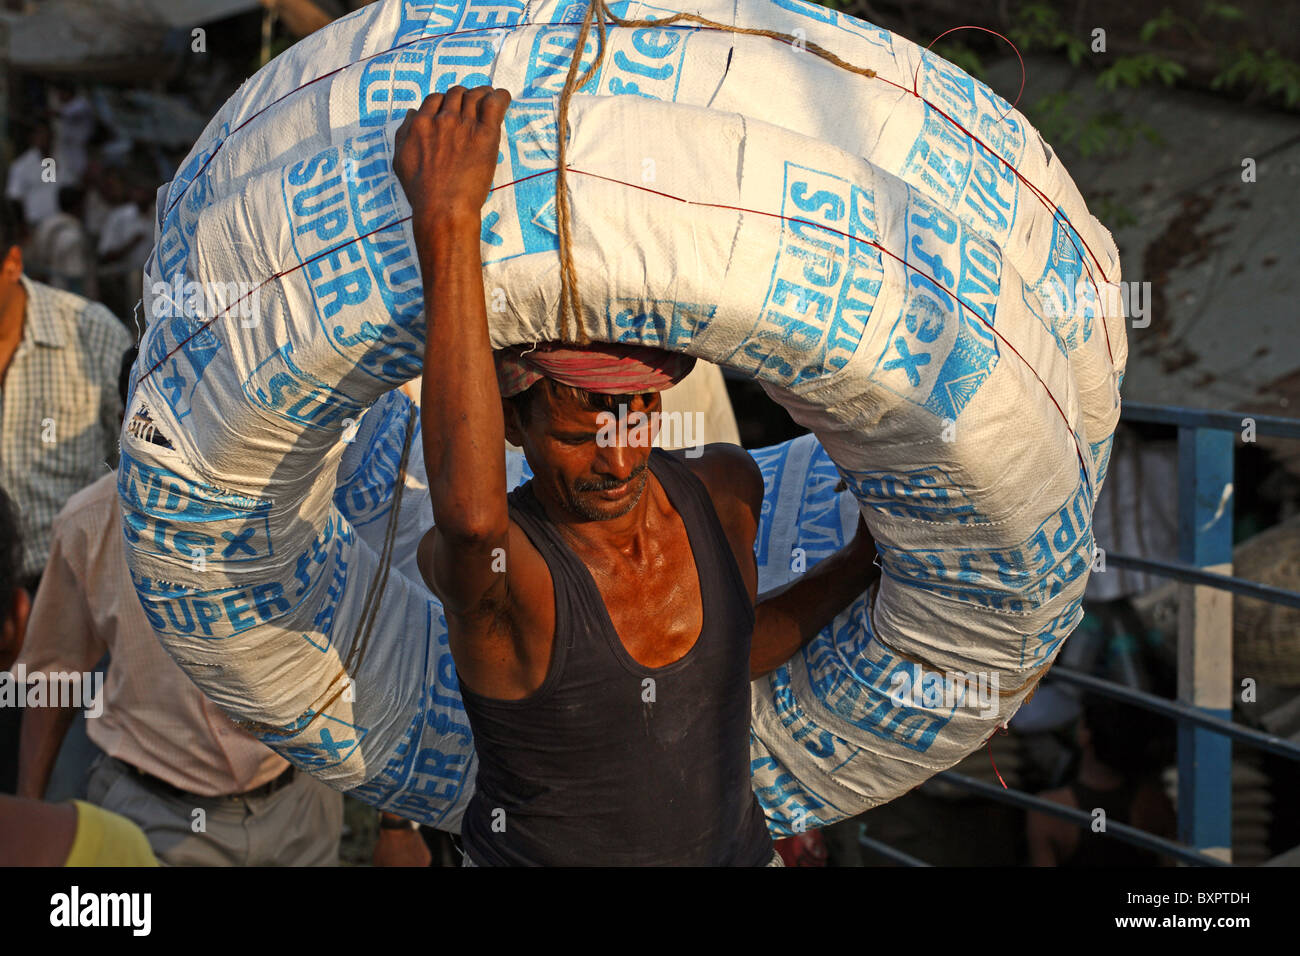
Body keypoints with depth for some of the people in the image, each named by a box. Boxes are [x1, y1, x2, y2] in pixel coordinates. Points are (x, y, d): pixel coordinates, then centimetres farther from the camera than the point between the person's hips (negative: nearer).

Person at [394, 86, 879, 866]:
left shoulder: (725, 491, -12)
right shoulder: (471, 564, -28)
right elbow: (471, 512, -53)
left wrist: (864, 564, 4)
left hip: (733, 847, 4)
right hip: (534, 856, -4)